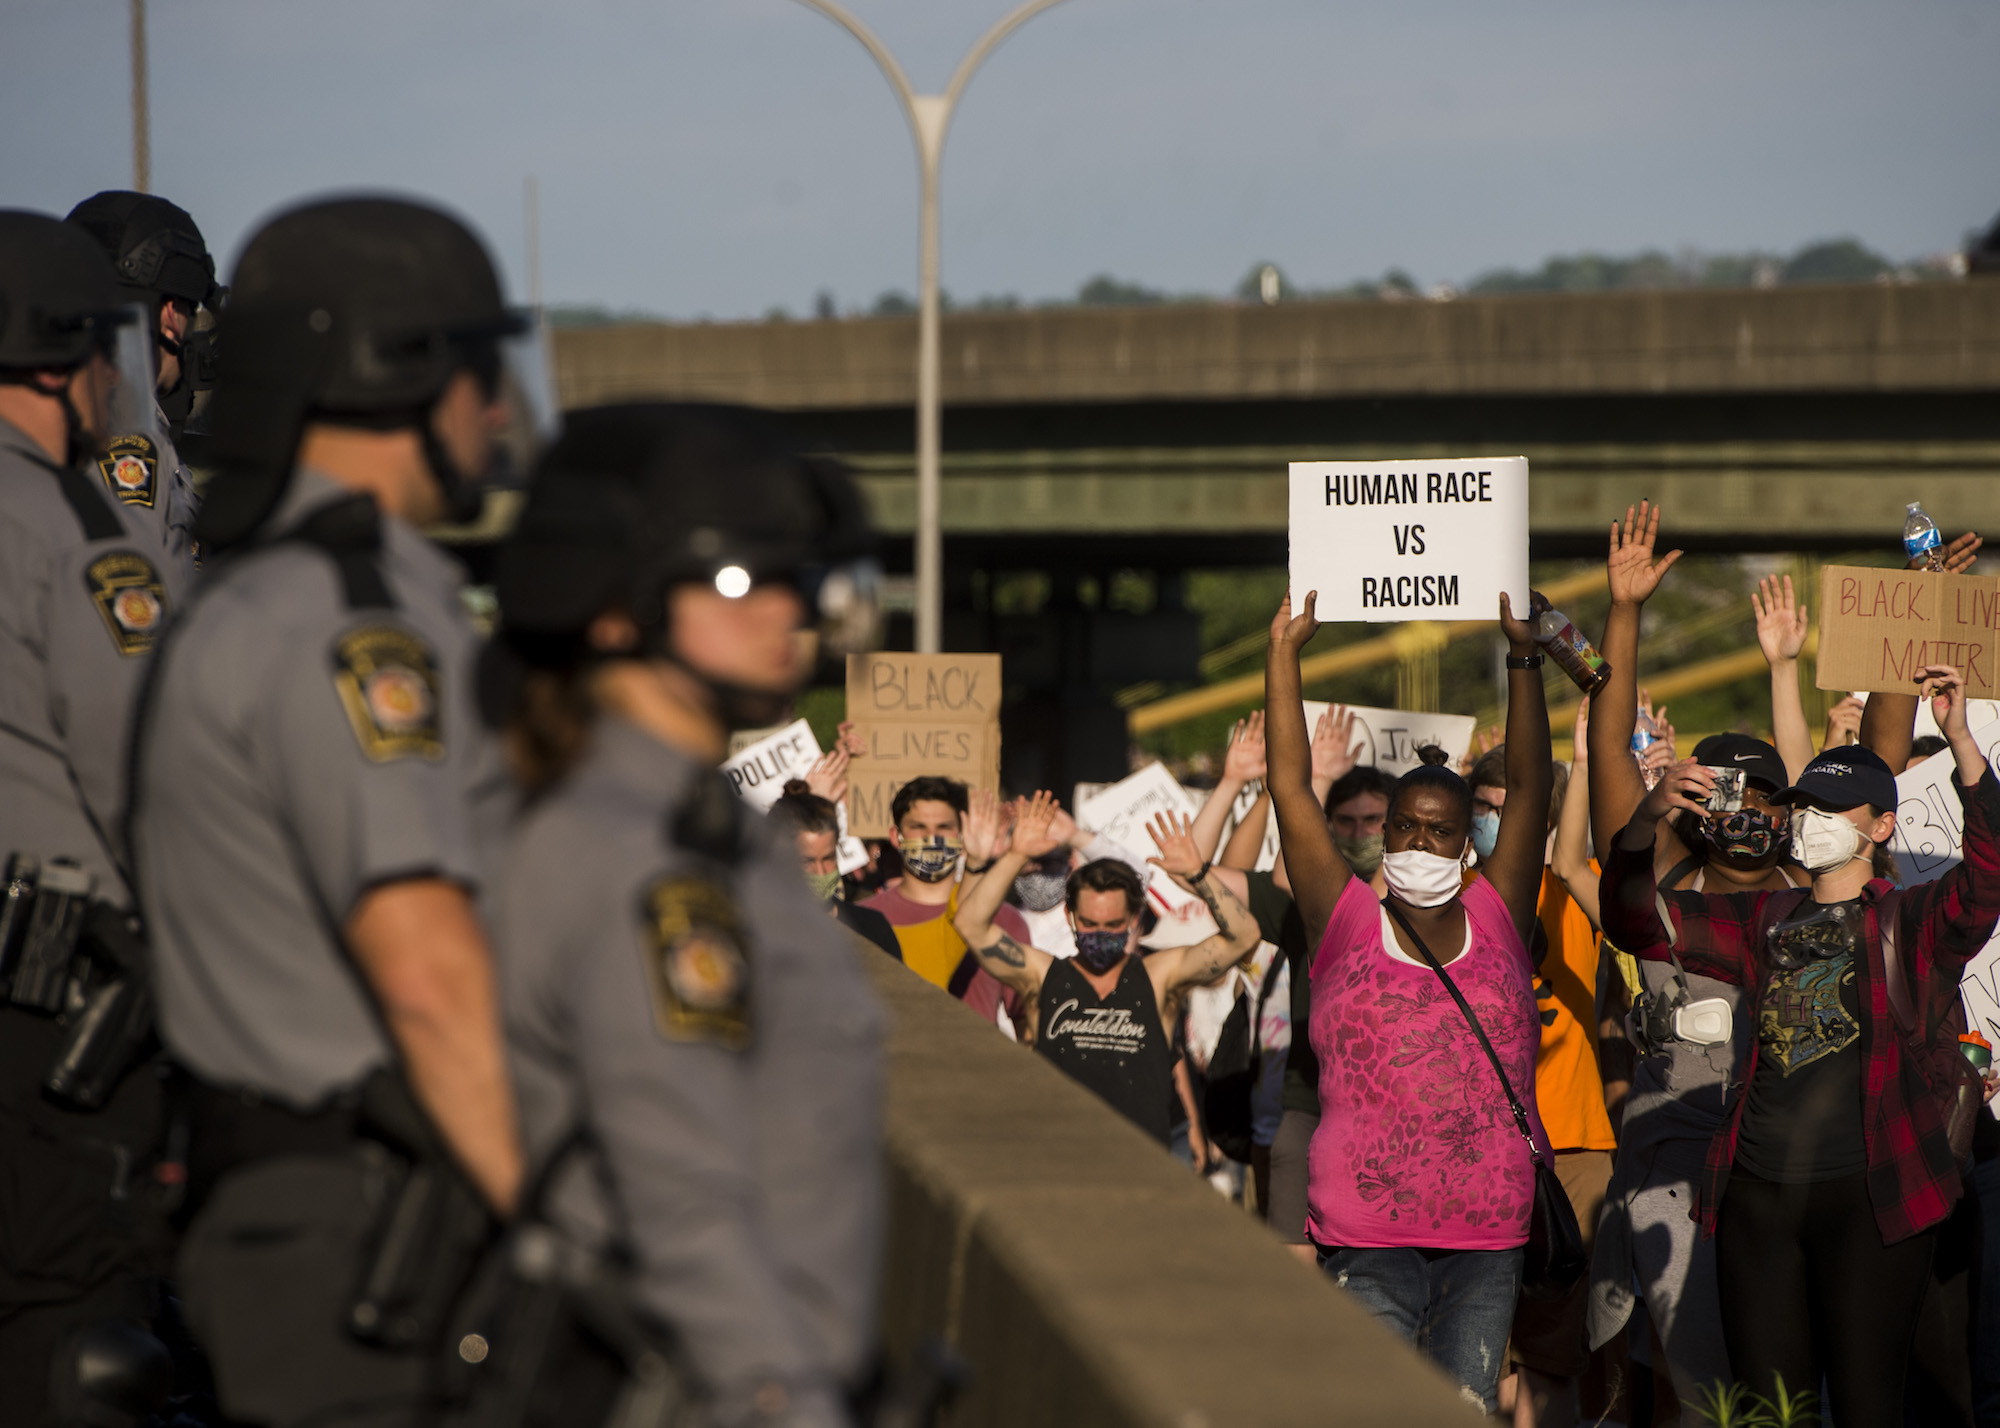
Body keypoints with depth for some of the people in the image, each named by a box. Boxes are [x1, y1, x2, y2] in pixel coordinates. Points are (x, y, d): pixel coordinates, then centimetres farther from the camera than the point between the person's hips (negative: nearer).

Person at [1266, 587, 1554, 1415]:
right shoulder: (1347, 925, 4)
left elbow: (1530, 788, 7)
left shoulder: (1498, 921, 9)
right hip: (1368, 1241, -2)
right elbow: (1291, 789, 3)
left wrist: (1524, 660, 2)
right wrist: (1283, 652, 4)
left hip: (1489, 1238, 2)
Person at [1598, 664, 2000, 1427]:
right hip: (1758, 1192, 5)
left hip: (1867, 1194, -5)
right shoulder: (1766, 921, 16)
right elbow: (1637, 923, 11)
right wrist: (1645, 821, -10)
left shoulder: (1916, 922, 2)